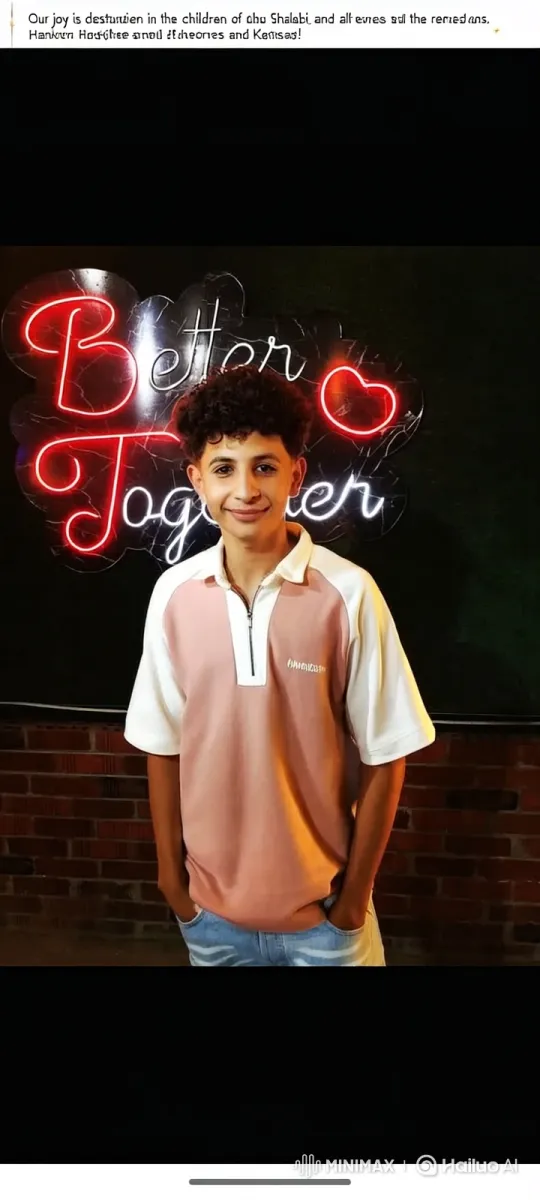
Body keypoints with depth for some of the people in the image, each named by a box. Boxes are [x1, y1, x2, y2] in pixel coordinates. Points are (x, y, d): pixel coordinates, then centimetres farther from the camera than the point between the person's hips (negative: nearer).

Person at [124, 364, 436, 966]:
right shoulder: (173, 593, -9)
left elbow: (383, 757, -10)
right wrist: (170, 869, 5)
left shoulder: (348, 594, -18)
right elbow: (163, 745, 0)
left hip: (319, 905, -2)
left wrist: (355, 892, -5)